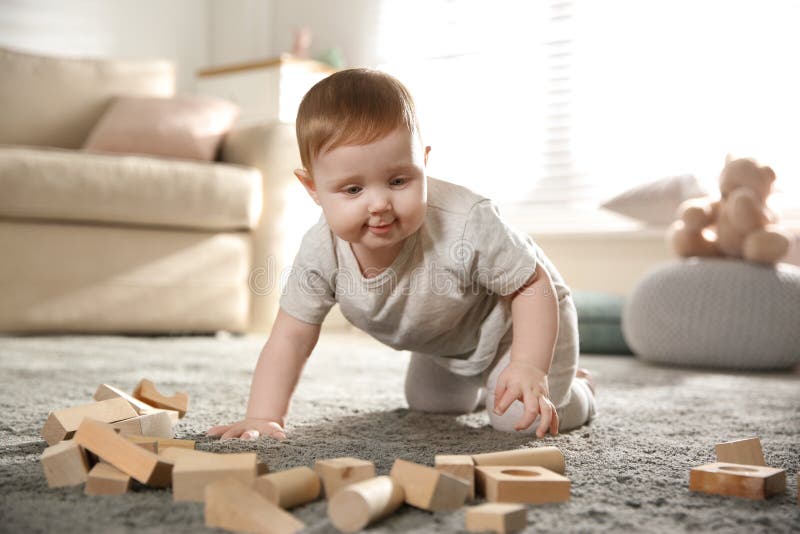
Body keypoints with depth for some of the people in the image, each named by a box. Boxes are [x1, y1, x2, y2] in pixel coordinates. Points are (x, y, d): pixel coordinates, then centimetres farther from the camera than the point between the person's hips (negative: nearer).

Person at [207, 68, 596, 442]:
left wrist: (530, 368, -42)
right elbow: (290, 338, -22)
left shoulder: (468, 226, -44)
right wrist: (263, 419, -33)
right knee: (427, 405, 22)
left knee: (523, 416, -18)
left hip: (514, 319, -5)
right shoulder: (321, 252, -31)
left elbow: (534, 284, -30)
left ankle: (574, 386, 16)